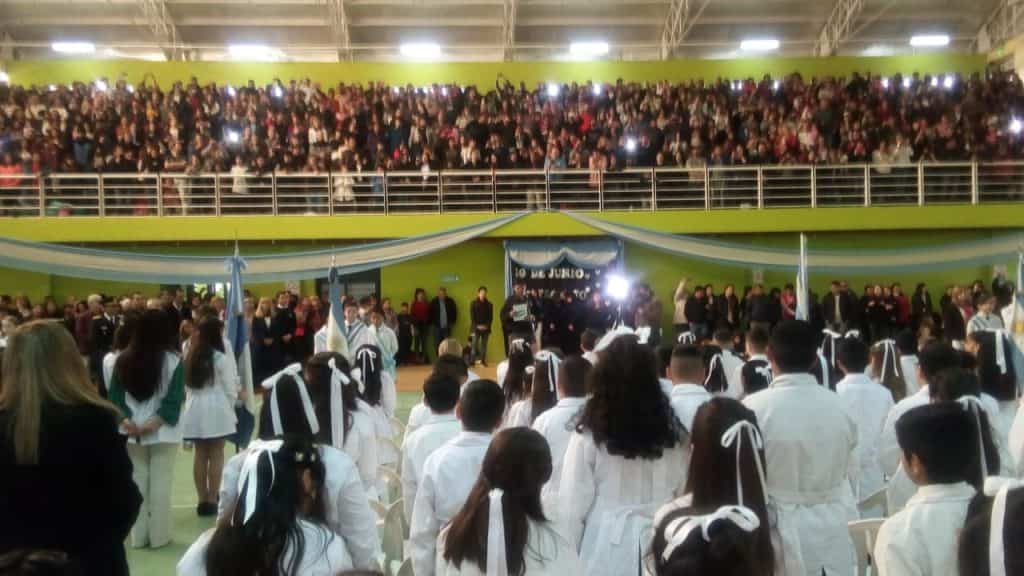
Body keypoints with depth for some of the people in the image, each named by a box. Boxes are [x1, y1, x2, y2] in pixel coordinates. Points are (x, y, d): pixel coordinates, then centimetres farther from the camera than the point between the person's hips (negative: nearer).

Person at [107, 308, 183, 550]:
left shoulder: (124, 359, 0)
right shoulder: (173, 360, -10)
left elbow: (115, 396, 0)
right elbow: (174, 399, -13)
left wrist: (127, 421, -5)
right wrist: (153, 423, -11)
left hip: (131, 433, 3)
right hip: (163, 432, -3)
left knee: (136, 482, 12)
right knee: (160, 483, 5)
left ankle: (138, 536, 21)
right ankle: (158, 536, 12)